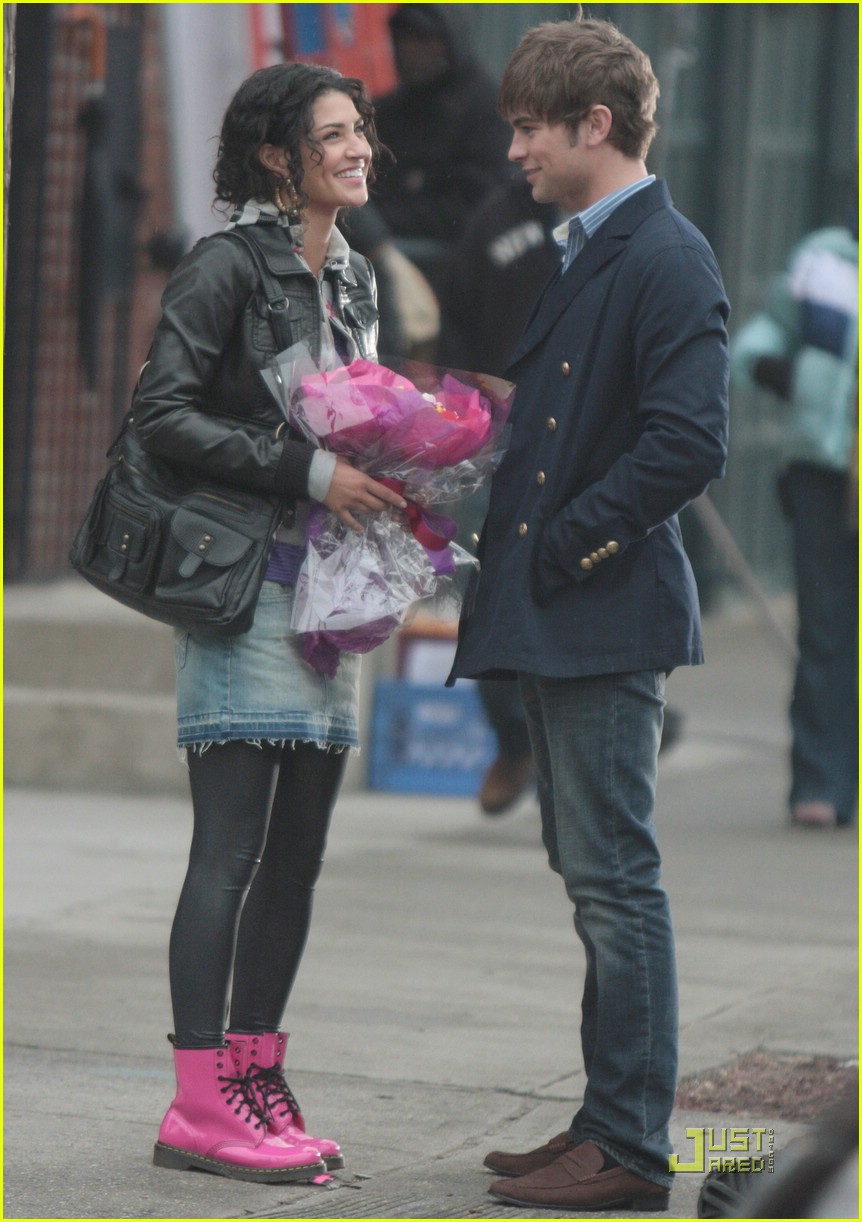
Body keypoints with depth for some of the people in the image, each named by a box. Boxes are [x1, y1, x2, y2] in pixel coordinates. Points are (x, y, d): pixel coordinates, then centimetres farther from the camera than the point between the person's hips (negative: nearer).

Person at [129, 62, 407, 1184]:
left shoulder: (355, 279, 17)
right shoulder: (229, 266, -8)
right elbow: (162, 412, -15)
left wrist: (386, 478, 6)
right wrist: (310, 473, -18)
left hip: (326, 582, 8)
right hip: (243, 578, -8)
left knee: (296, 849, 7)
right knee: (236, 844, -10)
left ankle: (255, 1081, 13)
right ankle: (202, 1105, -8)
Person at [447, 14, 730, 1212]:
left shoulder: (668, 259, -13)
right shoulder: (588, 253, 17)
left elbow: (688, 442, -21)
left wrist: (563, 550, -16)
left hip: (609, 618, -10)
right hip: (555, 620, 10)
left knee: (615, 877, -6)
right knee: (592, 876, 13)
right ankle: (607, 1121, 20)